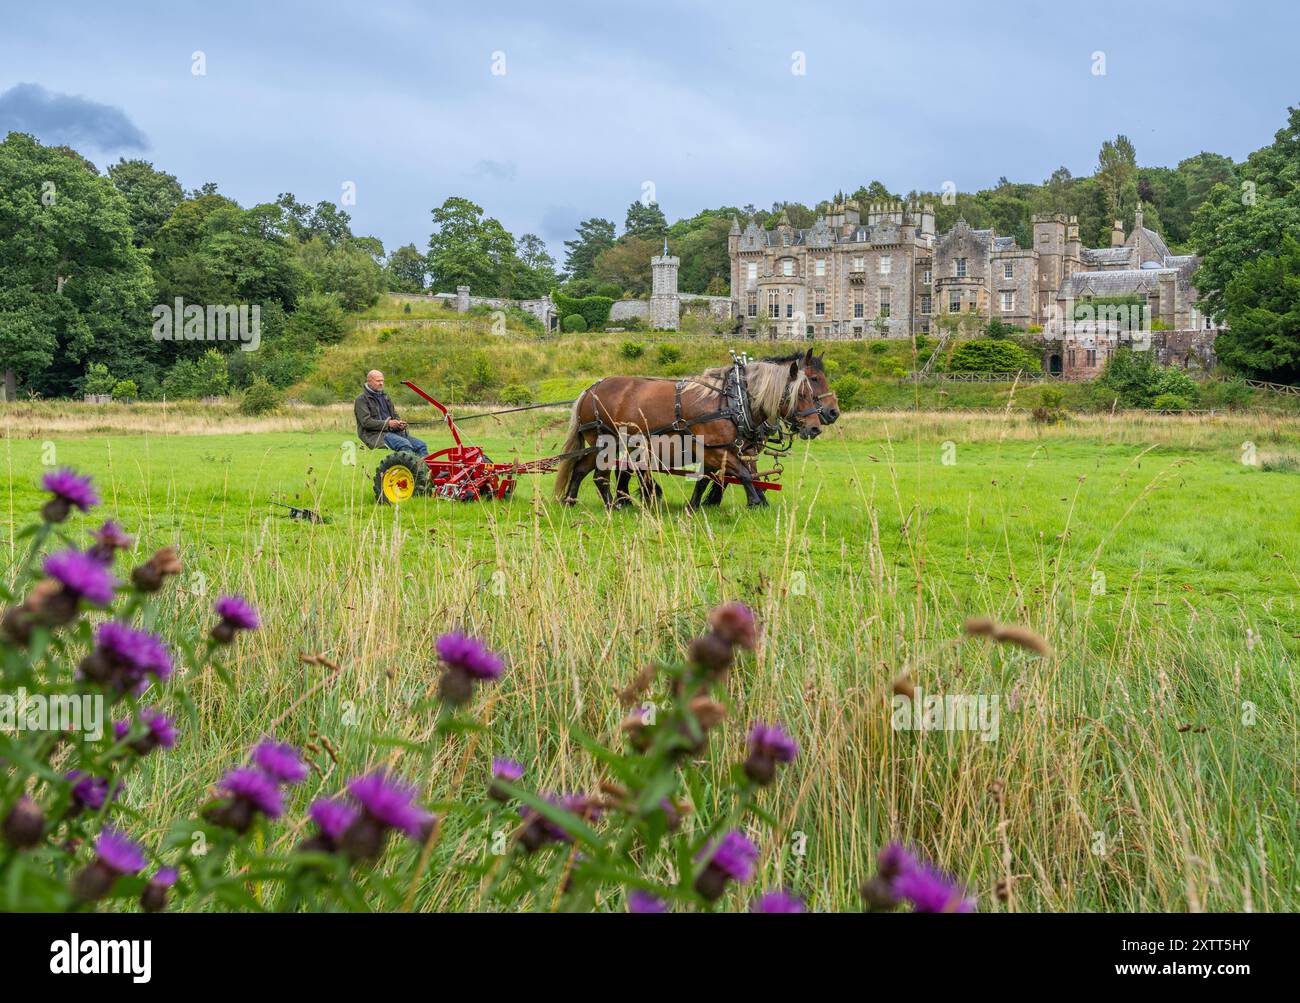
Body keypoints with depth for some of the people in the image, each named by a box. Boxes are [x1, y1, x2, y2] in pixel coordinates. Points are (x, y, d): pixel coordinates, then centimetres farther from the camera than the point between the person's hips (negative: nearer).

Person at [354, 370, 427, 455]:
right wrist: (387, 423, -19)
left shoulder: (385, 397, 23)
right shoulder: (362, 400, 0)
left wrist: (399, 423, 1)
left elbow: (395, 415, 27)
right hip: (375, 435, -7)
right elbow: (366, 422, -12)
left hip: (393, 432, 7)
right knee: (405, 444, -33)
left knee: (421, 444, -14)